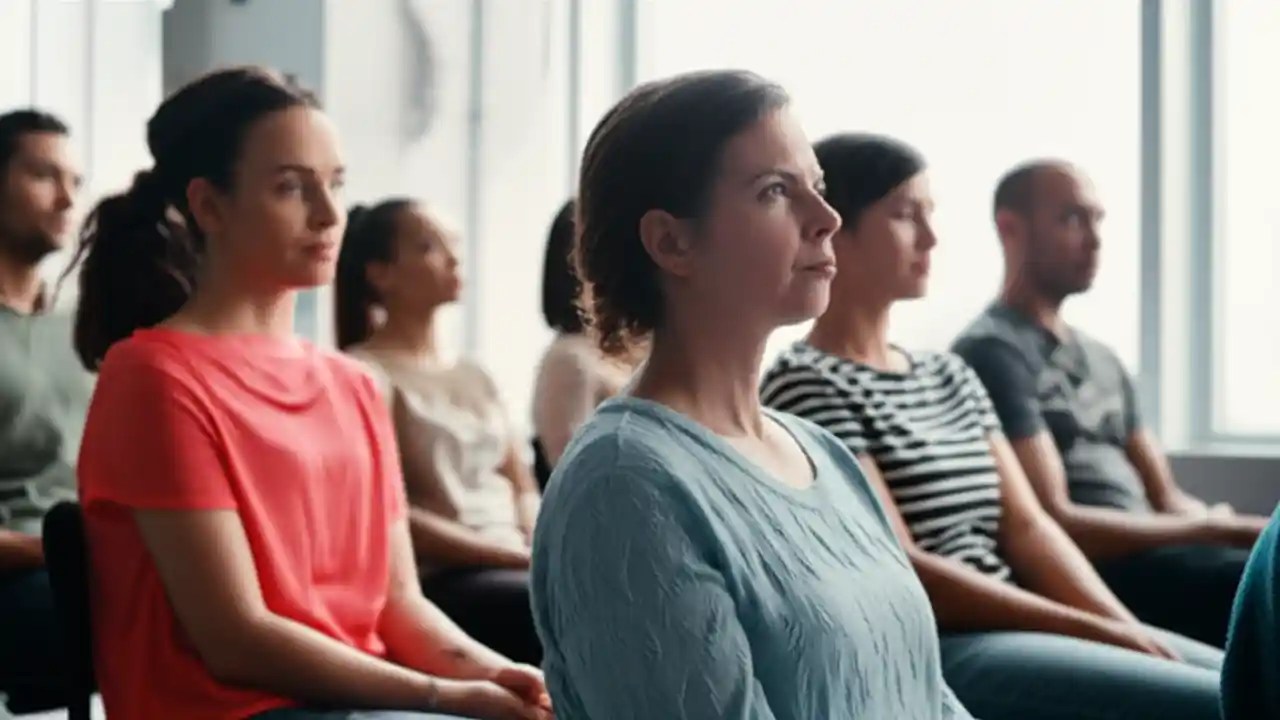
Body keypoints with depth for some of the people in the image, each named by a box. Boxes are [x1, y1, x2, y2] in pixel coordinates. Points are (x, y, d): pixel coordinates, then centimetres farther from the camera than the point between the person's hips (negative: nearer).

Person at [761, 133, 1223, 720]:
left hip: (1016, 630, 8)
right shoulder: (803, 385, -8)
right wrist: (1098, 631, -15)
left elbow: (1025, 525, 11)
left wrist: (1126, 628, -7)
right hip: (925, 656, -8)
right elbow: (902, 572, -15)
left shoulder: (949, 375, 18)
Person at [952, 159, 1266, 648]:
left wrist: (1240, 528, -2)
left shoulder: (1100, 358, 24)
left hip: (1150, 554, 9)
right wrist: (1212, 527, -9)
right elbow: (1051, 524, -14)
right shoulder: (994, 351, -5)